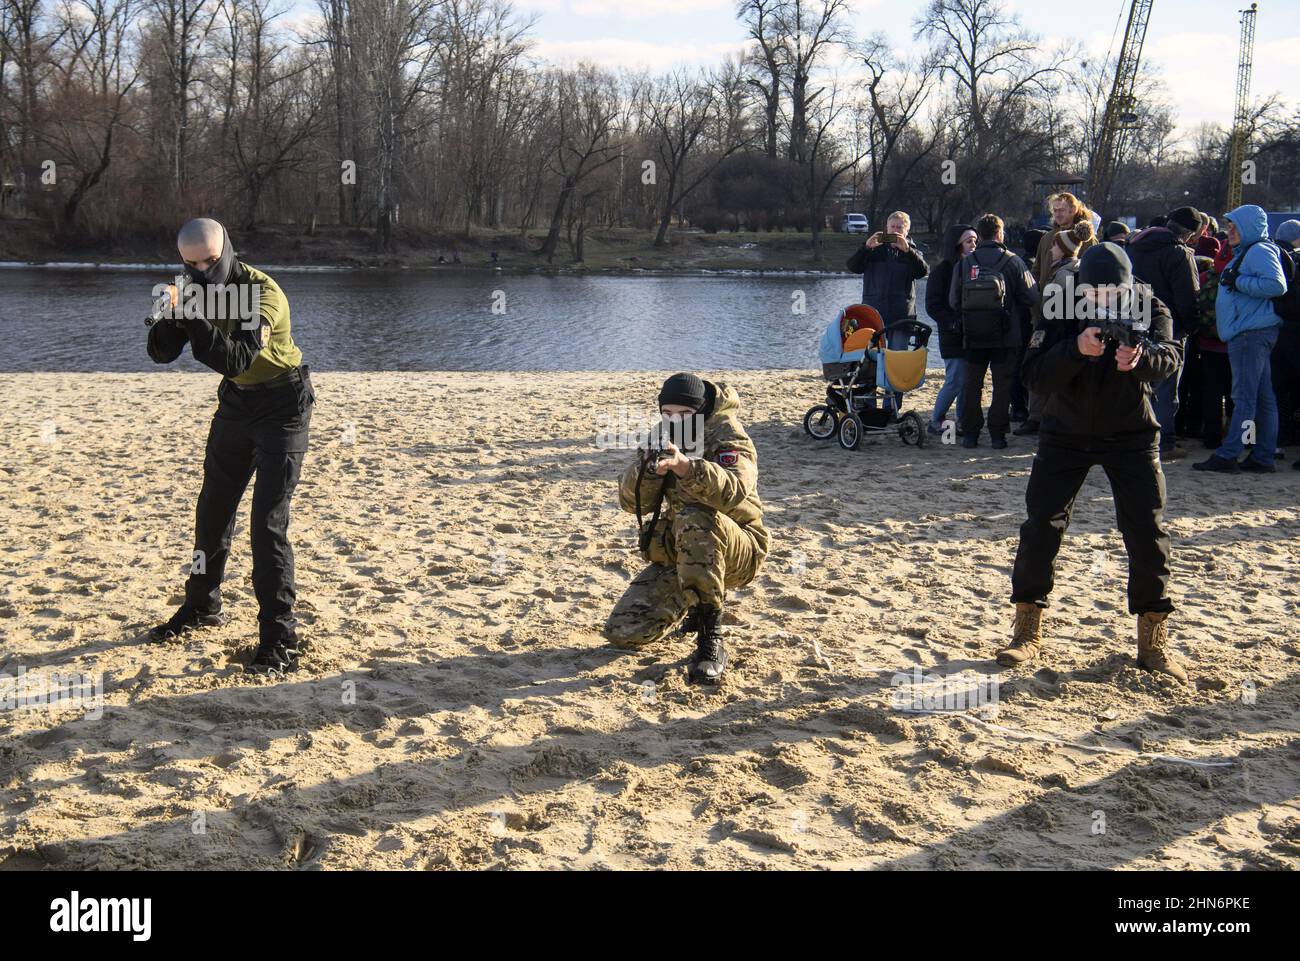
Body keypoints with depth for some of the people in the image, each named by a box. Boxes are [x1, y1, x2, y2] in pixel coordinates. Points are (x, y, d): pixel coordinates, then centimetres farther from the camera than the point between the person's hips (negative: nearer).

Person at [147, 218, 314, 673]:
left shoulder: (262, 293, -25)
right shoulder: (197, 289, -3)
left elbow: (235, 360, -34)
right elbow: (161, 353, -7)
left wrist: (197, 322, -45)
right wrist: (172, 320, -26)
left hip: (282, 408, -7)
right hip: (236, 402, 7)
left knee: (268, 522, -14)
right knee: (212, 510, 15)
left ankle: (280, 637, -10)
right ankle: (202, 606, 34)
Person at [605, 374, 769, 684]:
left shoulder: (727, 435, -14)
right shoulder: (663, 438, 3)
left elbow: (734, 490, -36)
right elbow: (631, 502, -6)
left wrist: (686, 467, -55)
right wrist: (649, 468, -27)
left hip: (737, 551, -6)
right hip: (677, 552, 6)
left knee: (695, 519, -39)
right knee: (622, 634, -5)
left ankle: (711, 637, -29)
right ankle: (691, 600, 23)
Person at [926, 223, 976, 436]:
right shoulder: (942, 270, -4)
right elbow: (932, 306, -7)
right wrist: (954, 323, -17)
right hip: (953, 337, -5)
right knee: (955, 381, -8)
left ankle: (963, 422, 14)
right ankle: (935, 421, 4)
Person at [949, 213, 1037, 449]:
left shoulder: (965, 262, -1)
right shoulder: (1013, 262, -5)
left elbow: (953, 301, 0)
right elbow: (1030, 298, -4)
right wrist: (1017, 319, 14)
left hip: (973, 335, 1)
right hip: (1006, 336, -1)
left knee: (971, 385, 9)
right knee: (1002, 385, 5)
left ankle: (970, 433, 10)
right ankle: (998, 434, 4)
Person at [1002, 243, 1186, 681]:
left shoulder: (1150, 310, -11)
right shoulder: (1059, 313, -12)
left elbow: (1168, 357, -30)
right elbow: (1035, 376, -23)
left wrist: (1140, 358, -52)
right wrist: (1077, 349, -40)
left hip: (1132, 435, 0)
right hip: (1066, 433, 0)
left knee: (1147, 532, -5)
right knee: (1041, 526, -5)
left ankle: (1153, 639, 9)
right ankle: (1027, 631, 10)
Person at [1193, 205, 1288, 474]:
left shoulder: (1260, 251, -10)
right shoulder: (1245, 253, 21)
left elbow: (1276, 285, -22)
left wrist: (1238, 281, -17)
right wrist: (1233, 280, 12)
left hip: (1252, 333, -10)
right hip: (1247, 333, 10)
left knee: (1244, 397, -9)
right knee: (1262, 398, 10)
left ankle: (1227, 456, -9)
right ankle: (1264, 457, 12)